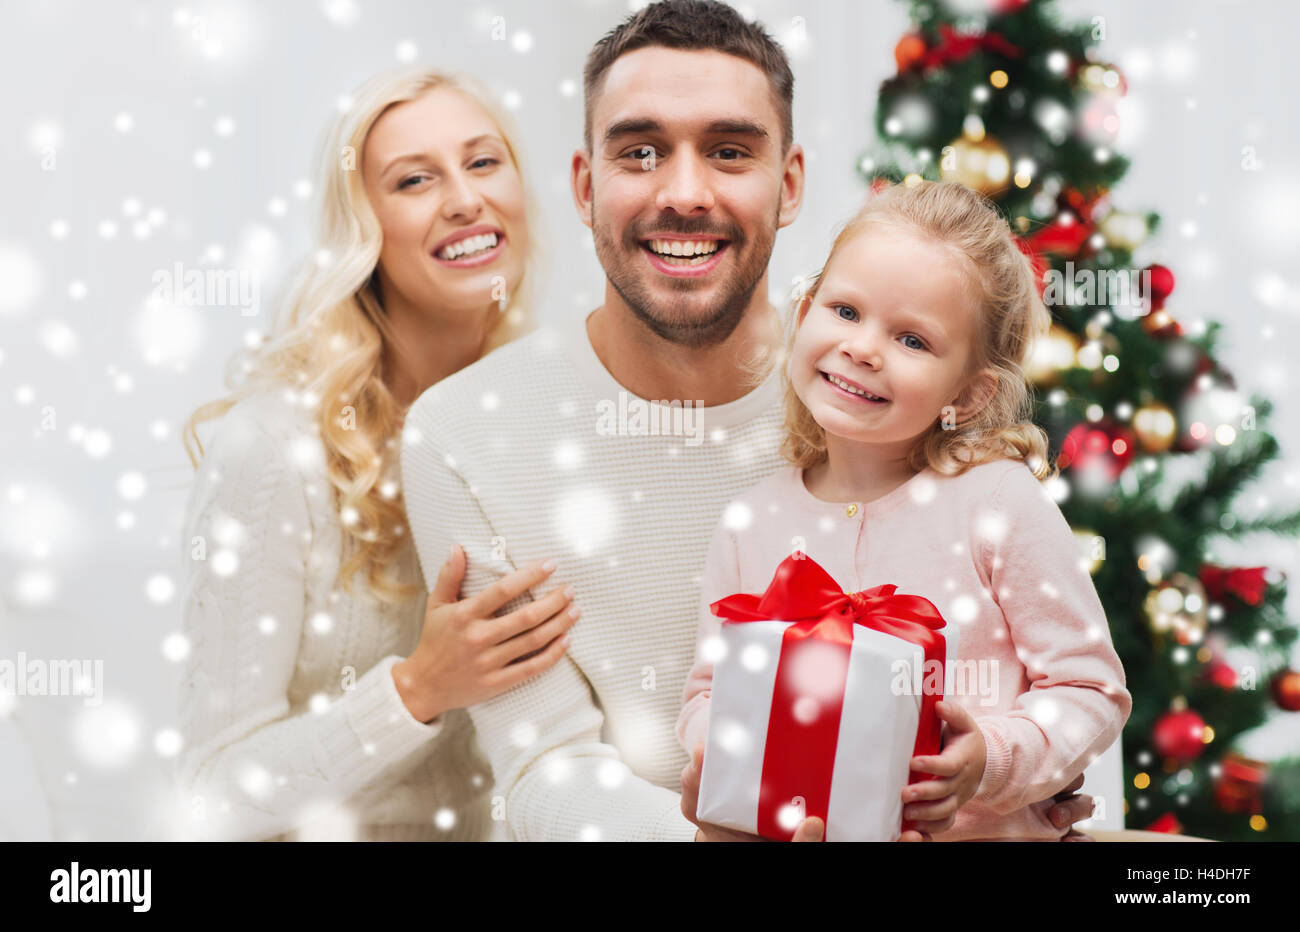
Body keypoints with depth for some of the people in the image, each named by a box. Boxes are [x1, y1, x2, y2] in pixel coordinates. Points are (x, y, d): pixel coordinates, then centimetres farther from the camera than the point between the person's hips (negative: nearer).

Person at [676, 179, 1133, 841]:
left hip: (990, 833, -3)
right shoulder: (751, 524, 4)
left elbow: (1092, 690, 0)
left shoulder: (999, 503, -5)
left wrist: (995, 761, -17)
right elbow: (709, 689, 13)